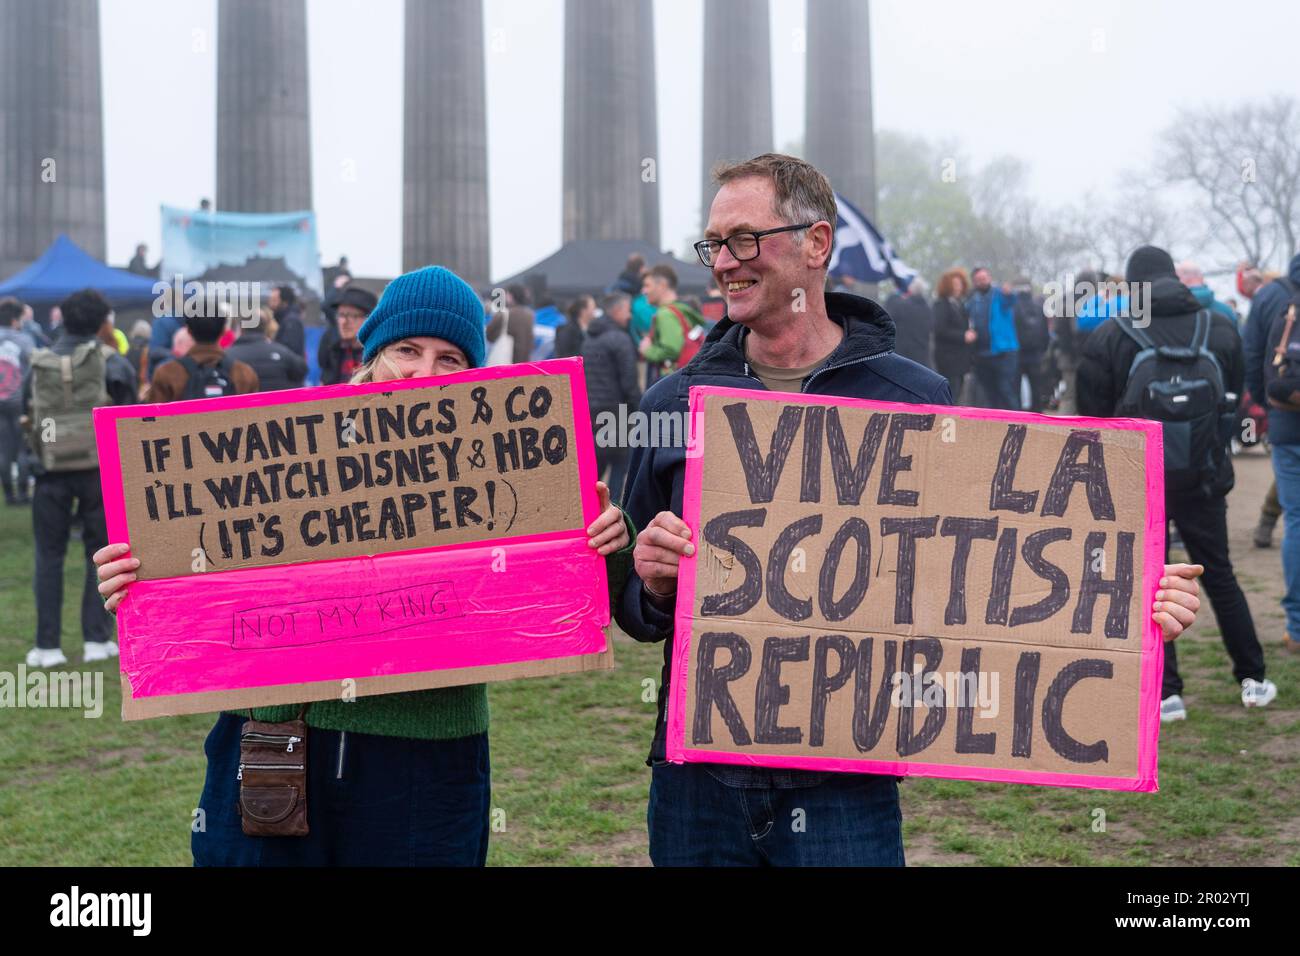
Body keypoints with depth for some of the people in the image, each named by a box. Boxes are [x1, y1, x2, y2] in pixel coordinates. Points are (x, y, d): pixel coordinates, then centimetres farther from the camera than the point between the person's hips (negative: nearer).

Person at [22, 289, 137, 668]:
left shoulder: (38, 364, 5)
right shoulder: (110, 362, -3)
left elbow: (27, 412, 8)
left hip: (52, 469, 2)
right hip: (101, 468, -1)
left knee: (48, 555, 8)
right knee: (100, 552, 9)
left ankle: (47, 644, 6)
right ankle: (97, 639, 8)